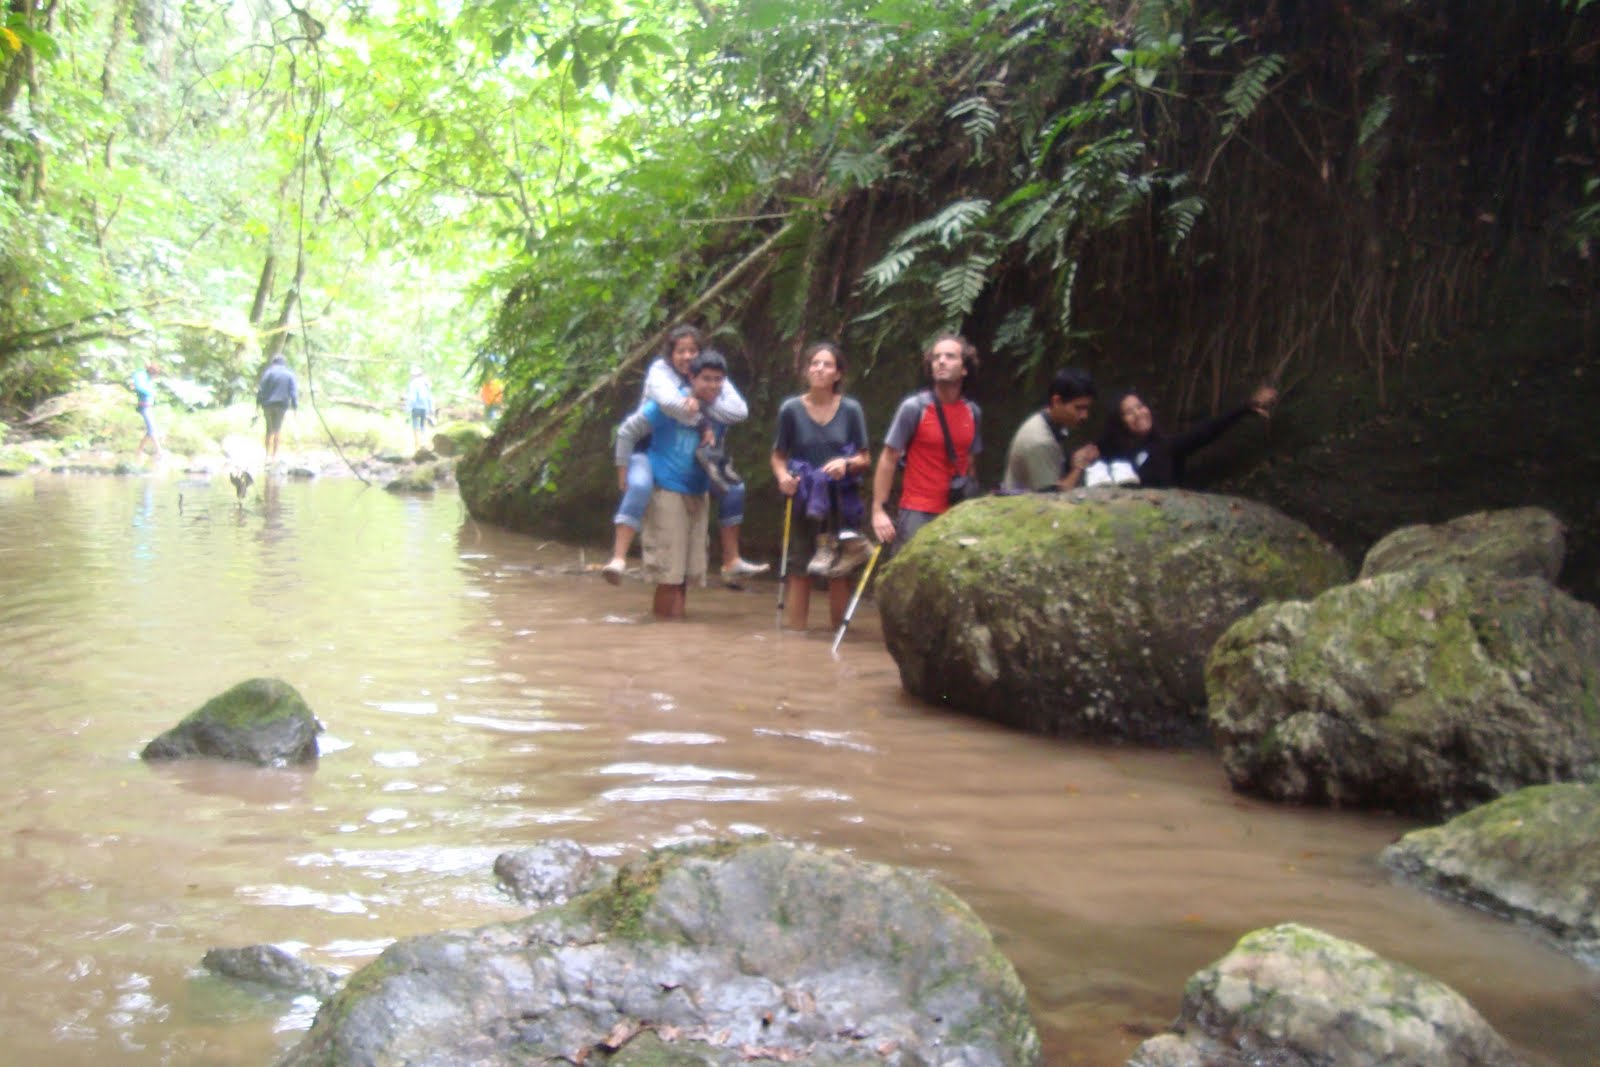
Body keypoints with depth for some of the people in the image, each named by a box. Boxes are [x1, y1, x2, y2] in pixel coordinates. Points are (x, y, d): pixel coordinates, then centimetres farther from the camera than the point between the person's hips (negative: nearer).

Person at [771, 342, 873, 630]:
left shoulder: (851, 410, -2)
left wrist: (847, 463, -18)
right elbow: (779, 456, 4)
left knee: (839, 572, 4)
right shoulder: (791, 409, -3)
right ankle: (793, 630, 9)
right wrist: (783, 476, -16)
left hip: (842, 501, 0)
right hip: (803, 501, 0)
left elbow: (865, 458, 3)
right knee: (798, 571, 1)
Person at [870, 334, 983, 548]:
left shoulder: (973, 413, 6)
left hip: (957, 514, 5)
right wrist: (878, 510, -12)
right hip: (918, 513, -4)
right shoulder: (914, 407, -7)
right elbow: (888, 459, -6)